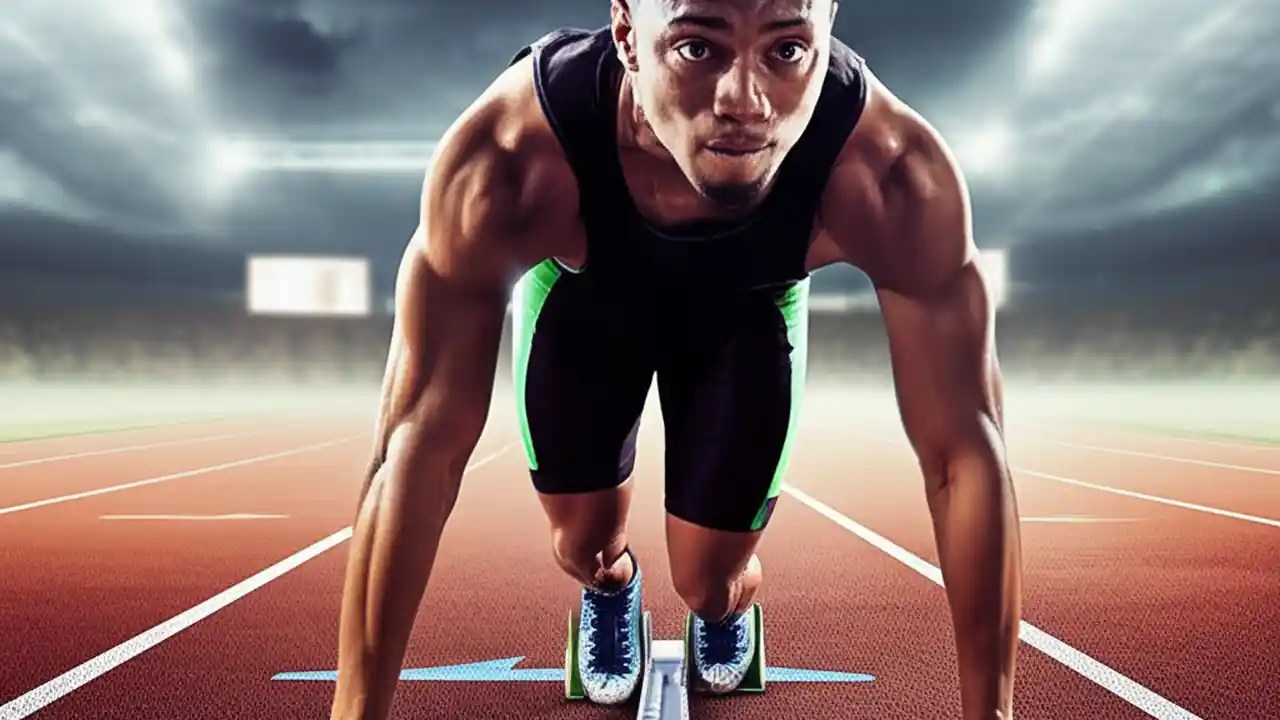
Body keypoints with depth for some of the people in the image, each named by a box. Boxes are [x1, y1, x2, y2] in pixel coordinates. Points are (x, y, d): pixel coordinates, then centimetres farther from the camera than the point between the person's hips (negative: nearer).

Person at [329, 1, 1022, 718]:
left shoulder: (893, 173, -41)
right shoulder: (510, 161, -44)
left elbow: (968, 450, -33)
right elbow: (420, 449, -39)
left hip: (748, 305, 0)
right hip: (582, 294, 0)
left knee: (711, 582, 0)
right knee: (583, 542, 5)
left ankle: (731, 602, 40)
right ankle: (611, 589, 45)